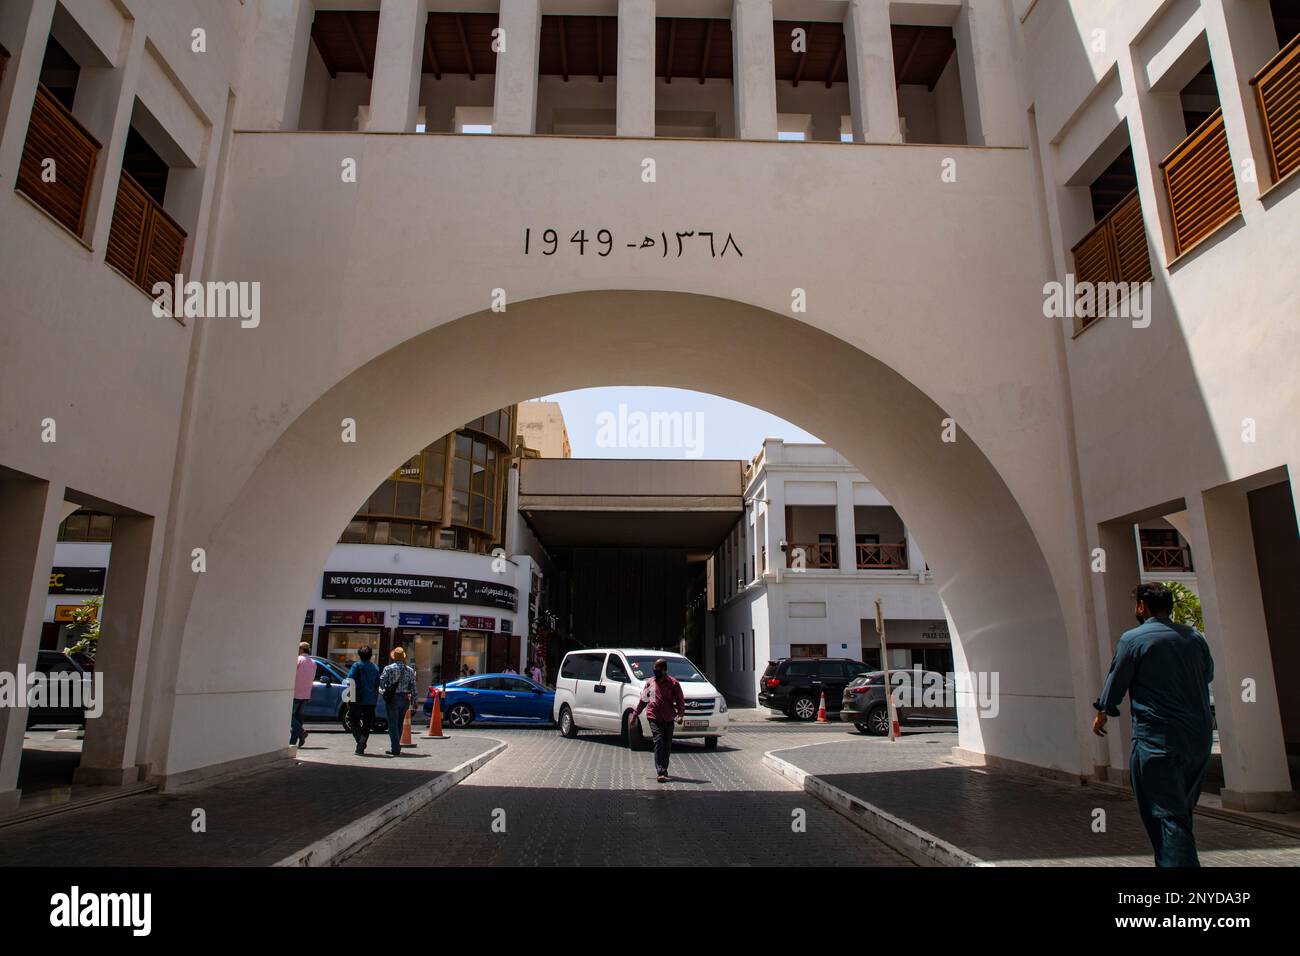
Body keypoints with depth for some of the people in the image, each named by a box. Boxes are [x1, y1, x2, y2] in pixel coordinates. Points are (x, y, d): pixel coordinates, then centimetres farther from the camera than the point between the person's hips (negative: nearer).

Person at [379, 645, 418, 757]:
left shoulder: (388, 668, -5)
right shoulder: (410, 670, 5)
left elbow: (381, 682, -8)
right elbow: (413, 686, 6)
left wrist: (383, 690, 13)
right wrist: (414, 700, 11)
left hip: (392, 698, -4)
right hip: (405, 699, 4)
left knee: (393, 724, -2)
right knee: (399, 724, 16)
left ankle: (396, 749, -8)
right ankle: (396, 747, 24)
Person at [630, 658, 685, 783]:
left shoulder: (673, 683, 2)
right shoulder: (650, 682, 10)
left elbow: (680, 700, 0)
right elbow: (643, 700, 19)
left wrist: (680, 714, -15)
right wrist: (635, 714, 17)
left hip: (668, 719, 0)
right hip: (654, 717, 0)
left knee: (667, 745, 7)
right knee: (659, 742, -15)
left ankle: (664, 770, 21)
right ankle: (661, 772, -19)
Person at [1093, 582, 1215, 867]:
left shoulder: (1133, 639, -9)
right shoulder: (1195, 637, 7)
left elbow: (1115, 683, -2)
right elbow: (1208, 675, 23)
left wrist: (1102, 715, 15)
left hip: (1157, 739, -6)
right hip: (1200, 737, 6)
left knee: (1167, 816, -5)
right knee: (1182, 811, 19)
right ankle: (1180, 859, 30)